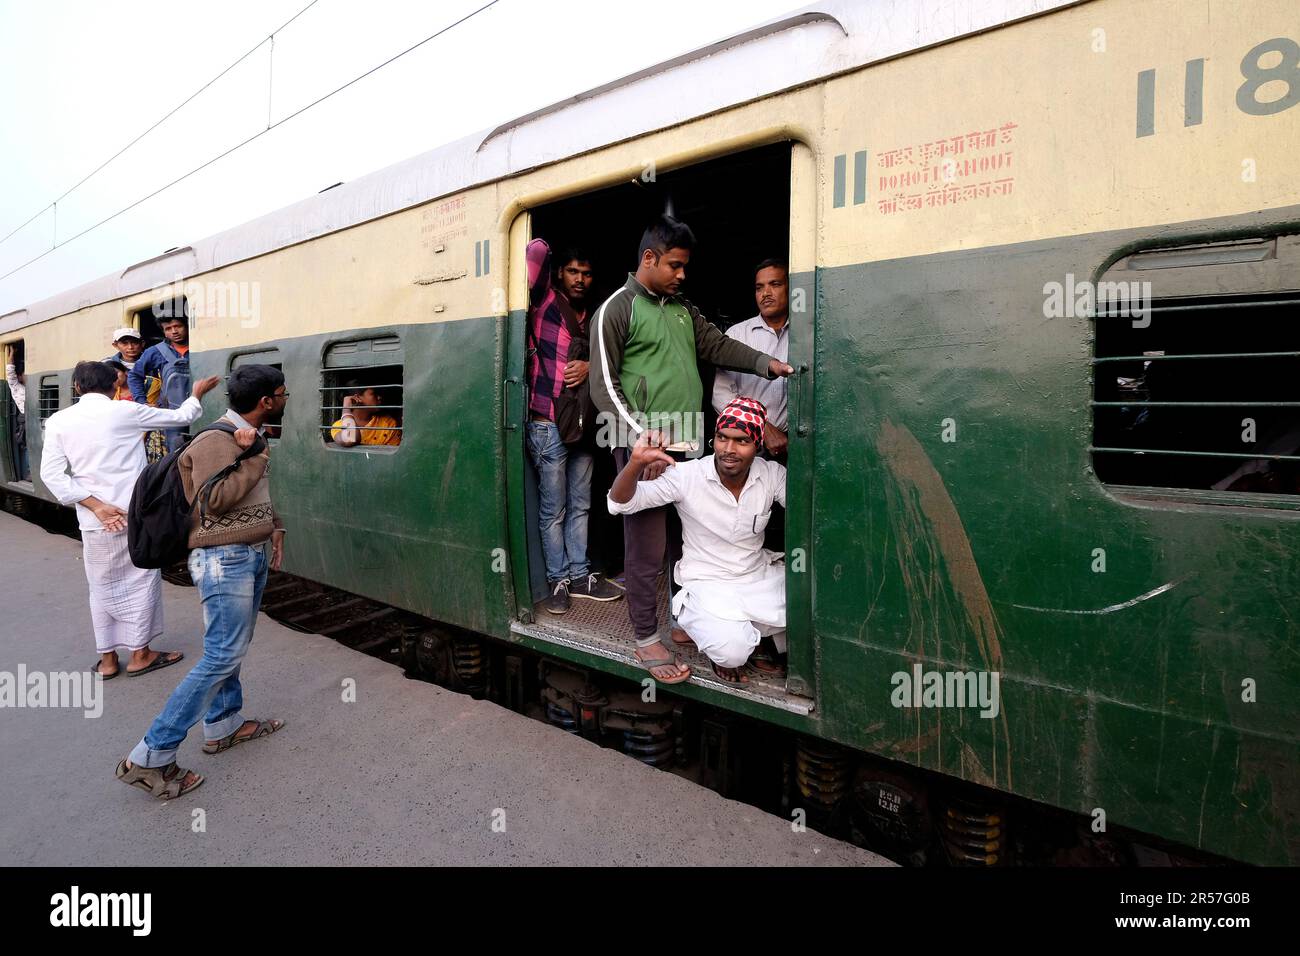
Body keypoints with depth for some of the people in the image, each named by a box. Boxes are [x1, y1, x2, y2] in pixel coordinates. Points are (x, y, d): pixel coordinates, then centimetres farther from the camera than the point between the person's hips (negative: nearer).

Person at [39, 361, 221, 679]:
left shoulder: (58, 421, 2)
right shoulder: (125, 411, -6)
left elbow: (51, 474, -5)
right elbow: (179, 417, 7)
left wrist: (95, 505, -8)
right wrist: (197, 394, 24)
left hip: (94, 521, 3)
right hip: (134, 514, -3)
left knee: (103, 587, 14)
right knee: (142, 581, 10)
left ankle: (107, 659, 22)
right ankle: (140, 654, 17)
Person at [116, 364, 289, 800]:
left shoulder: (250, 436, 11)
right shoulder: (216, 440, -18)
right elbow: (216, 500, -28)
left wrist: (275, 528, 14)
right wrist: (253, 458, -20)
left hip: (253, 554, 10)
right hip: (224, 559, -10)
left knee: (232, 647, 17)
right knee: (222, 656, -10)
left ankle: (223, 725, 32)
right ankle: (150, 757, -2)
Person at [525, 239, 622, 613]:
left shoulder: (590, 319, 16)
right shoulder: (545, 304, -4)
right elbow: (538, 248, -16)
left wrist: (590, 366, -3)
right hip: (548, 425, -6)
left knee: (580, 506, 12)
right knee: (553, 510, 2)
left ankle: (579, 576, 23)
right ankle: (558, 580, 14)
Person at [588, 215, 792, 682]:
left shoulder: (682, 308, 17)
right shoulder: (616, 310, -4)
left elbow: (717, 344, 13)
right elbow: (603, 386, -9)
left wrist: (766, 363, -3)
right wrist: (641, 438, -17)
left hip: (688, 445, 7)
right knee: (647, 548, 1)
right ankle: (647, 638, 15)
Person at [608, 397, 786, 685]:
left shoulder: (772, 474, -6)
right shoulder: (688, 475, -16)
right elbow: (620, 502, -19)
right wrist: (636, 462, -39)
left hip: (760, 575, 4)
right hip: (707, 583, -4)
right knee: (732, 650, -30)